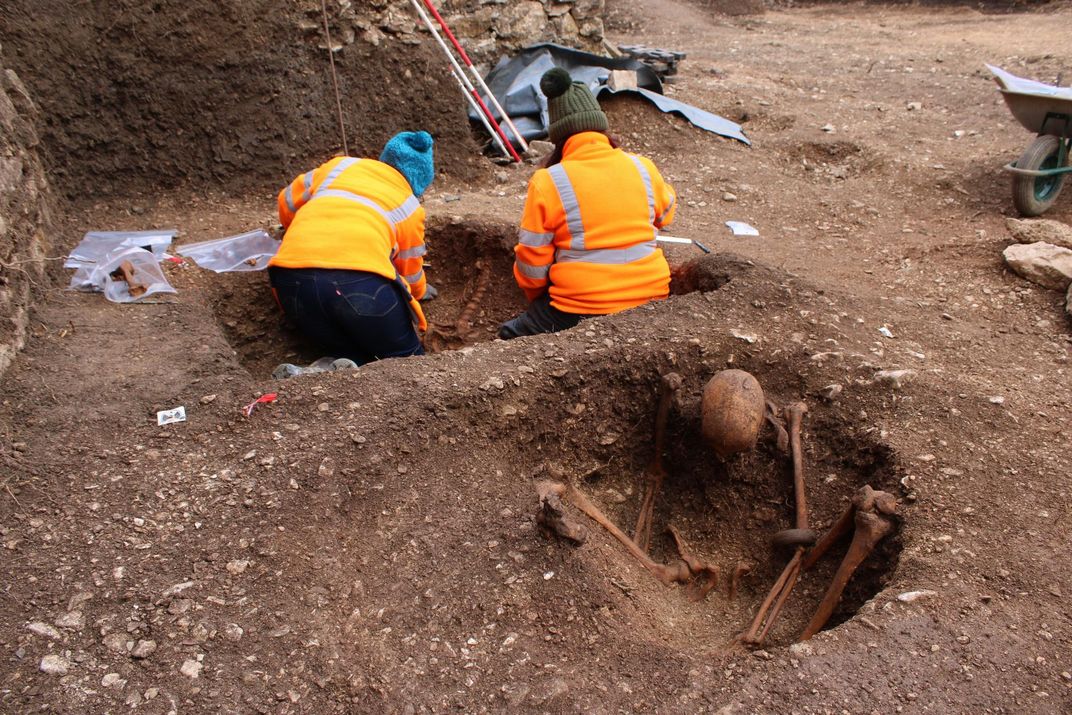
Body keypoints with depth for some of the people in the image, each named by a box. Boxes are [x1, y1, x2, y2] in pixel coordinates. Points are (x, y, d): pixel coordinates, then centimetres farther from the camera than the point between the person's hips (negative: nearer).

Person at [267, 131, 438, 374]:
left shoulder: (339, 165, 28)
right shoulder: (410, 207, 21)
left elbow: (287, 201, 39)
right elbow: (411, 275, 29)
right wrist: (419, 292, 53)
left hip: (292, 277, 4)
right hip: (361, 279, -4)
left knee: (355, 355, 20)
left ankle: (323, 373, -13)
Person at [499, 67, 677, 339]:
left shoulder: (547, 182, -10)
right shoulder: (643, 167, 1)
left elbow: (531, 262, -4)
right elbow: (666, 214, 22)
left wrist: (536, 298, 15)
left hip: (579, 312, -5)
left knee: (510, 336, 16)